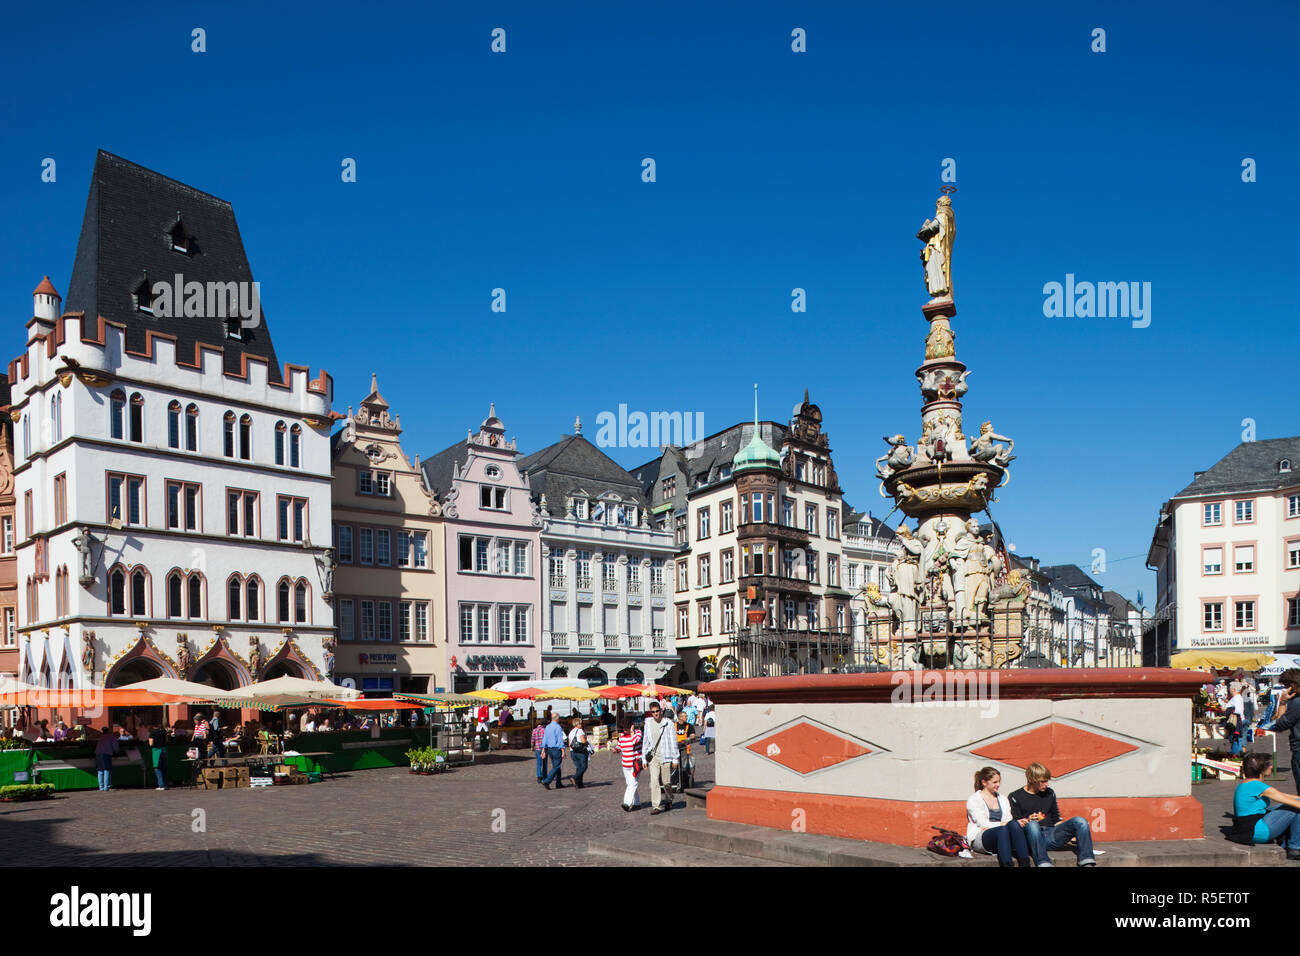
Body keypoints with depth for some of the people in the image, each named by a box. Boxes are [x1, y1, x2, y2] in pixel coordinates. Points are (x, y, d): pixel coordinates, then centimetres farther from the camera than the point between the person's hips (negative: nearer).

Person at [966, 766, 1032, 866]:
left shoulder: (1003, 799, 25)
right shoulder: (973, 799, 7)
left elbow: (1008, 820, 14)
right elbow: (982, 823, -7)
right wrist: (1002, 824, -19)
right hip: (979, 839, -4)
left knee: (1013, 824, -31)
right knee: (1002, 830, -38)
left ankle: (1025, 863, -45)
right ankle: (1007, 864, -56)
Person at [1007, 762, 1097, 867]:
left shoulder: (1049, 793, 21)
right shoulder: (1015, 797, 4)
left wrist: (1070, 834, 15)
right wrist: (1028, 821, -19)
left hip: (1051, 836, 5)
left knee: (1080, 821, -15)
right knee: (1032, 825, -39)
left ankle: (1087, 862, -31)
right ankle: (1043, 863, -54)